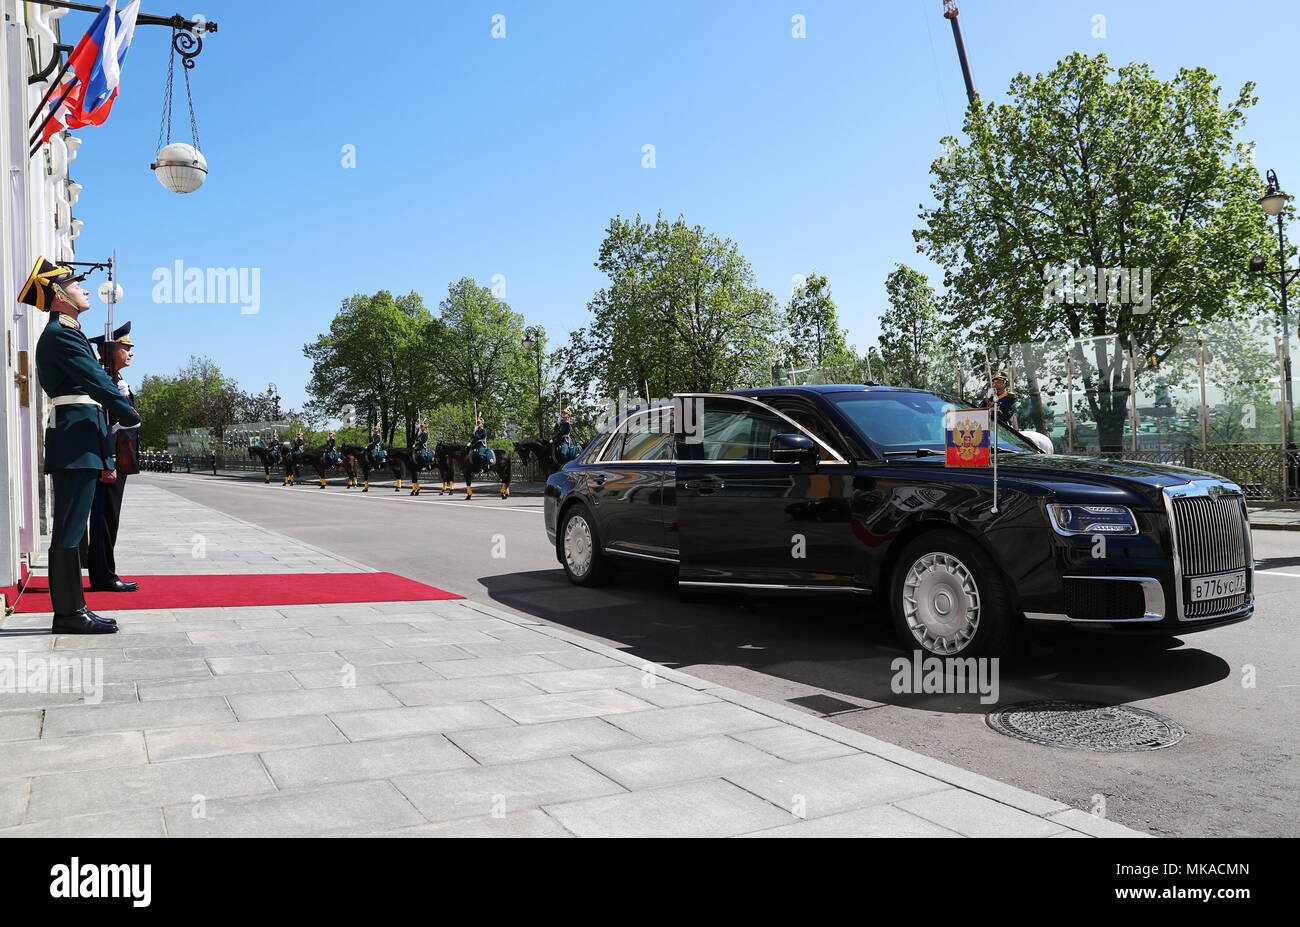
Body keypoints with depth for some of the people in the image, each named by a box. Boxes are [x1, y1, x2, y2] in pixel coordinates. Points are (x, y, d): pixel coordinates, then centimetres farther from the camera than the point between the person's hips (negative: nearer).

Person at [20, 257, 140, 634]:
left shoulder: (69, 335, 23)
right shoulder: (61, 335, -8)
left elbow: (93, 394, 21)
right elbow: (99, 383, -16)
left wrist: (106, 458, 20)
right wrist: (131, 415, 0)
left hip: (81, 445, 10)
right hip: (75, 445, -10)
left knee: (71, 531, 11)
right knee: (69, 531, -7)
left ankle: (73, 610, 16)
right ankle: (69, 614, -3)